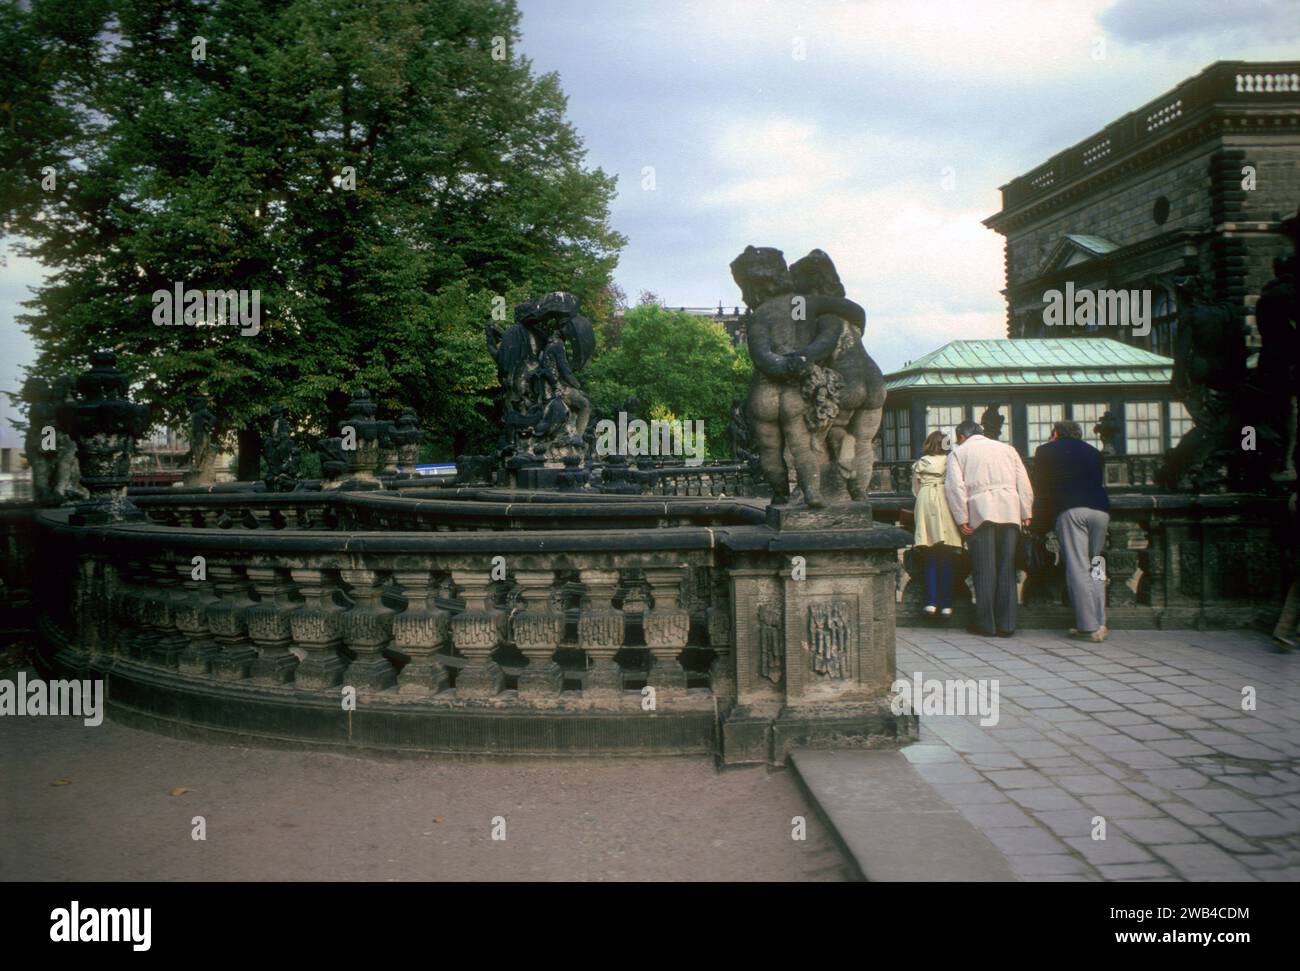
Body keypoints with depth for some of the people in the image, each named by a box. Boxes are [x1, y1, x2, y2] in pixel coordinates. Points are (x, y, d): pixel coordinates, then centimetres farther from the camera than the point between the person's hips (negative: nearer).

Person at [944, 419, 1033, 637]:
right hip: (1010, 512, 3)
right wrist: (1026, 514, 12)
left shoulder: (958, 452, 12)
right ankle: (1006, 624, 3)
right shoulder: (1007, 449, 22)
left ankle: (986, 624, 0)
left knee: (984, 571, 0)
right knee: (1007, 569, 4)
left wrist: (962, 519, -4)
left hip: (980, 512, -3)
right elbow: (1024, 484, 13)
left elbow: (955, 487, -2)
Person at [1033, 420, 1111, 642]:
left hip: (1069, 510, -4)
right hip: (1100, 509, 4)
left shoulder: (1046, 451, 15)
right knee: (1094, 567, 11)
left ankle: (1088, 627, -11)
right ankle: (1100, 623, 3)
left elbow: (1040, 489, 14)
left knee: (1077, 567, -6)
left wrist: (1041, 521, 20)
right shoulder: (1093, 452, 25)